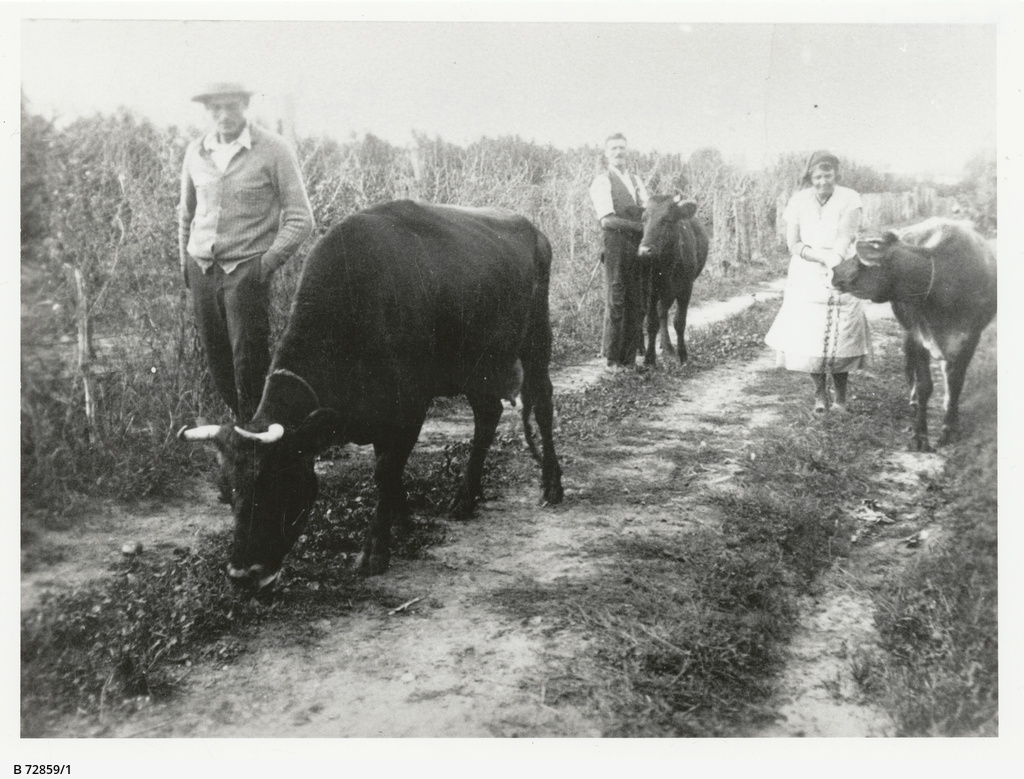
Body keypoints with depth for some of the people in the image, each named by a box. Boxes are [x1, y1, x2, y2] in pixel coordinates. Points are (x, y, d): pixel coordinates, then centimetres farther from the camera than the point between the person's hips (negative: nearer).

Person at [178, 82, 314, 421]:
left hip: (246, 270, -5)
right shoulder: (196, 151, 9)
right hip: (201, 271, 5)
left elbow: (300, 218, -6)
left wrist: (268, 262, -13)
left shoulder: (273, 150, -6)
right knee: (218, 363, 11)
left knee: (250, 363, -6)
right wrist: (185, 259, 15)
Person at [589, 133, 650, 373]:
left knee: (637, 302, 4)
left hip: (639, 244, 6)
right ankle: (613, 359, 0)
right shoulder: (602, 182, 1)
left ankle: (629, 357, 9)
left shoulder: (635, 181, 23)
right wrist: (639, 225, -13)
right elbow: (607, 220, -10)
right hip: (616, 244, -6)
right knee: (616, 301, -7)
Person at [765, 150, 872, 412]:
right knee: (809, 337, -2)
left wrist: (836, 259, -37)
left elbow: (846, 236, -18)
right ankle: (820, 392, 17)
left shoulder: (849, 199, -6)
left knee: (840, 337, -3)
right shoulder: (798, 201, -1)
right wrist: (822, 256, -18)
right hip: (806, 280, 2)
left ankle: (841, 395, 16)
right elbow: (793, 244, -4)